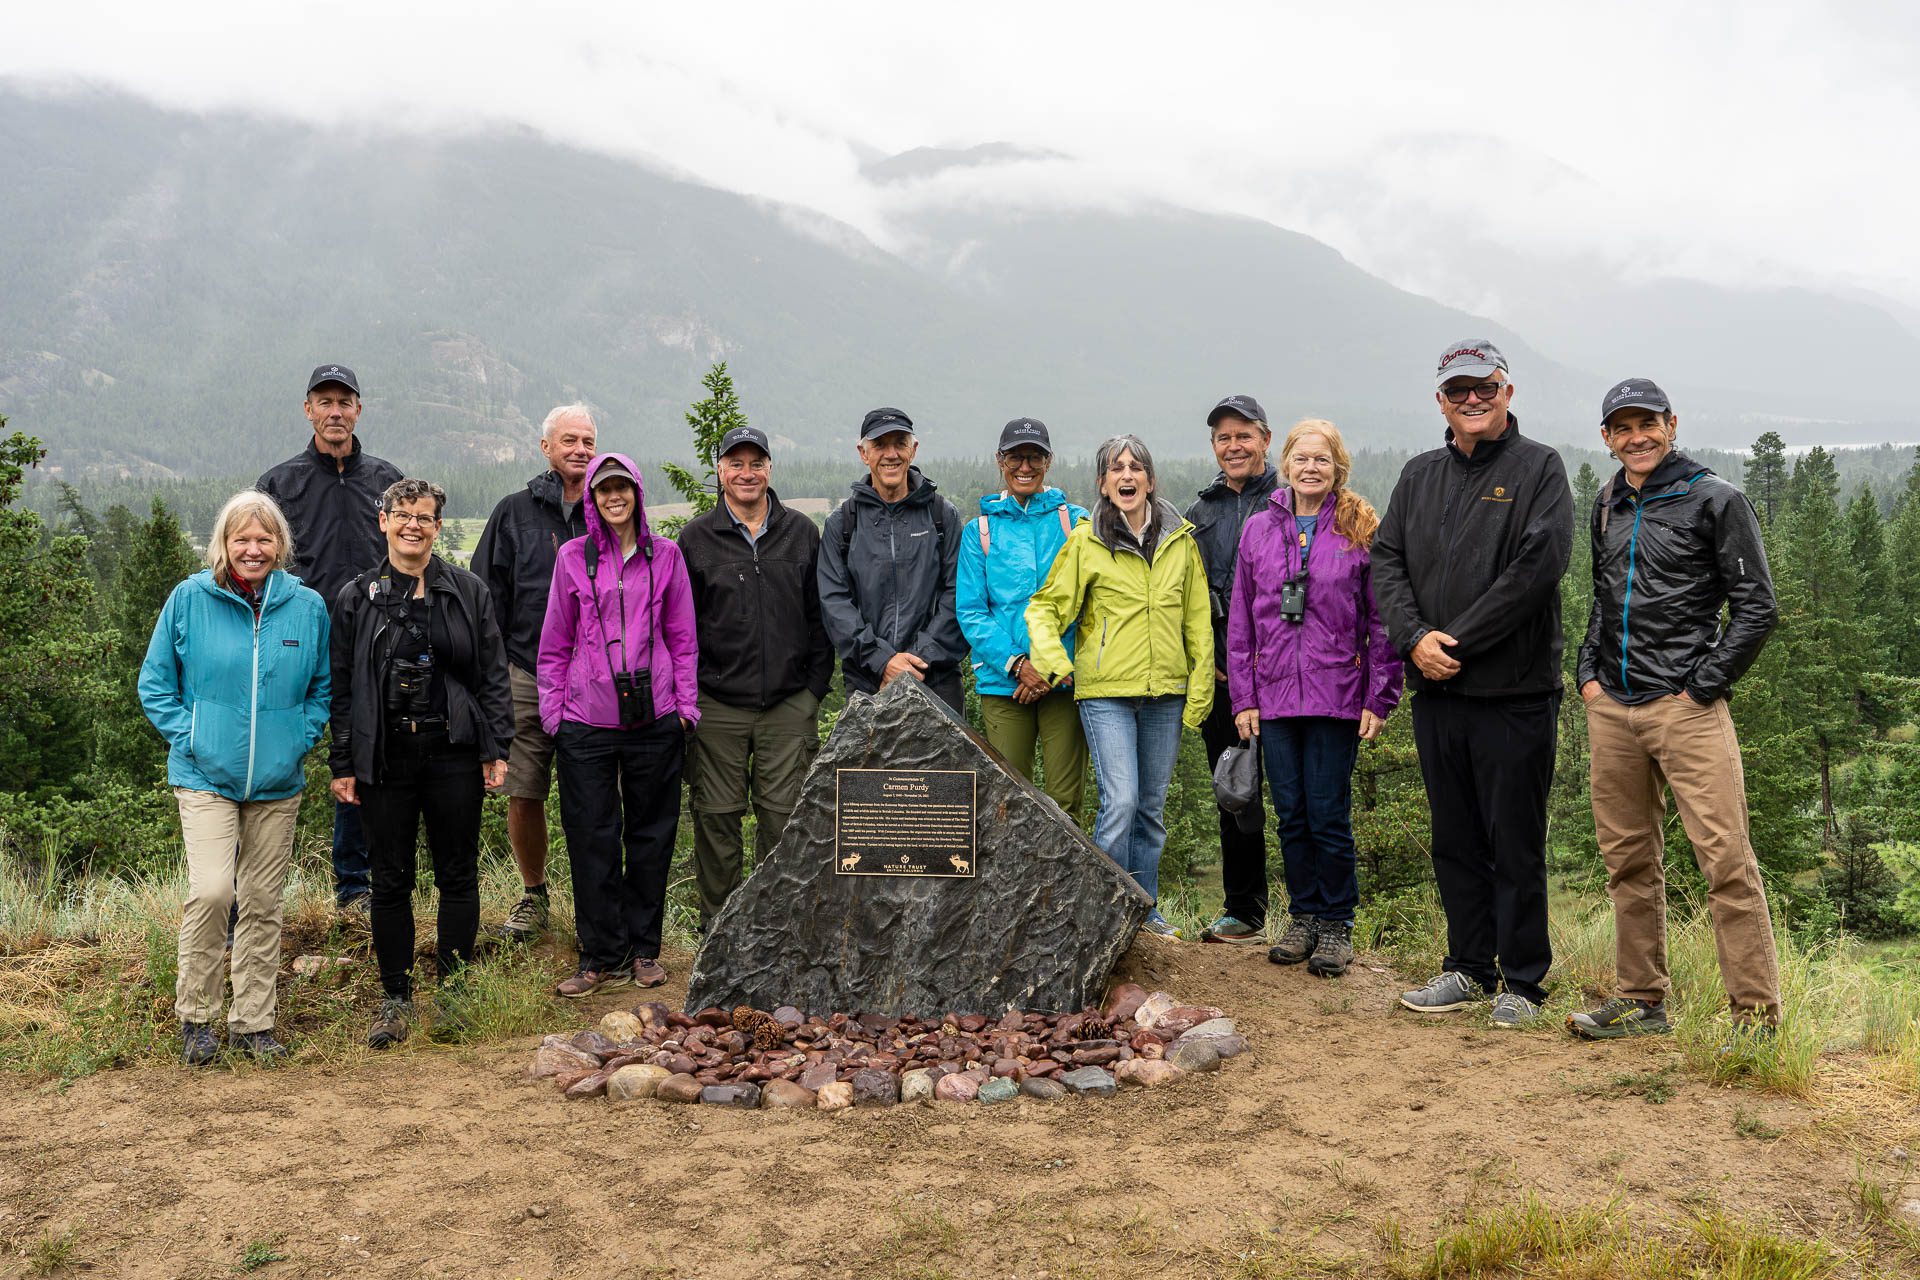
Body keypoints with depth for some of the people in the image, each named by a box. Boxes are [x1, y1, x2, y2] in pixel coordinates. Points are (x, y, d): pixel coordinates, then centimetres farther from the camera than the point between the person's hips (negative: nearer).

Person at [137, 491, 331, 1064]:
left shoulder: (307, 606, 3)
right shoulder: (189, 599, -3)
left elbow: (323, 687, 14)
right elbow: (155, 683, 5)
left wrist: (300, 737, 0)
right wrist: (188, 737, -6)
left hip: (278, 780, 2)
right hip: (206, 775, -2)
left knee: (263, 902, 8)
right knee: (211, 889, -16)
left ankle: (253, 1022, 19)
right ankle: (196, 1015, 4)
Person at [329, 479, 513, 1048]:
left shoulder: (468, 592, 5)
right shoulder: (355, 598, 5)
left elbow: (493, 675, 5)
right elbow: (340, 687, 5)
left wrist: (496, 748, -2)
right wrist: (342, 764, 1)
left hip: (454, 755, 0)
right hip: (385, 760, 0)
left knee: (458, 875, 6)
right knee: (391, 880, 6)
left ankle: (454, 991, 19)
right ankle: (396, 997, 18)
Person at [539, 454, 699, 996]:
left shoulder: (666, 555, 6)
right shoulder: (573, 557, 5)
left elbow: (682, 637, 10)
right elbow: (555, 644, 8)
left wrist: (686, 703, 4)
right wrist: (552, 711, 3)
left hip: (655, 719, 1)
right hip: (586, 722, 0)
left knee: (651, 834, 8)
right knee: (591, 839, 1)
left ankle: (643, 949, 22)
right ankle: (602, 956, 13)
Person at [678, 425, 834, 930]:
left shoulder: (802, 533, 8)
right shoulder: (696, 538, 3)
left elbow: (819, 615, 10)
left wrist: (815, 686, 5)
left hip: (790, 703, 1)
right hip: (717, 704, -1)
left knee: (783, 814, 3)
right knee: (717, 816, 3)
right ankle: (716, 928, 17)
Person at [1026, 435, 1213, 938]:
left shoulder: (1180, 540, 8)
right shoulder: (1086, 541, -1)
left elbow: (1198, 621, 10)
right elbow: (1046, 605, 2)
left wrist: (1200, 691, 6)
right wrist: (1050, 654, -17)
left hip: (1165, 691, 4)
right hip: (1106, 691, -3)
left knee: (1152, 805, 11)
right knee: (1120, 801, -13)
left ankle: (1145, 910, 23)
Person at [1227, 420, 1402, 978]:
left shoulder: (1362, 531, 0)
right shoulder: (1259, 529, 9)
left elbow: (1382, 621, -1)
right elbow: (1241, 620, 10)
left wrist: (1378, 699, -6)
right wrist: (1243, 696, 5)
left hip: (1337, 696, -3)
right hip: (1275, 696, 3)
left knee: (1329, 814, -1)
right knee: (1290, 814, 9)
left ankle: (1336, 924, 14)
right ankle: (1302, 917, 22)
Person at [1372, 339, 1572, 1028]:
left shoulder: (1539, 468, -1)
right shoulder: (1420, 475, 15)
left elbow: (1540, 564, -13)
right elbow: (1386, 559, 9)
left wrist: (1458, 641, -15)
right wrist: (1415, 639, -8)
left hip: (1514, 692, -5)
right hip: (1435, 690, 5)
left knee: (1516, 842, 1)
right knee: (1455, 840, 13)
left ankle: (1522, 981, 13)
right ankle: (1468, 967, 25)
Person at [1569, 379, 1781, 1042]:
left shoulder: (1715, 500, -3)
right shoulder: (1608, 506, 16)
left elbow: (1755, 607, -5)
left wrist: (1701, 688, -9)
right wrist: (1589, 673, 14)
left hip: (1686, 708, -6)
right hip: (1611, 711, 6)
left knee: (1725, 860, -8)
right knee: (1628, 860, 11)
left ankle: (1757, 1015, -1)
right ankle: (1642, 1000, 22)